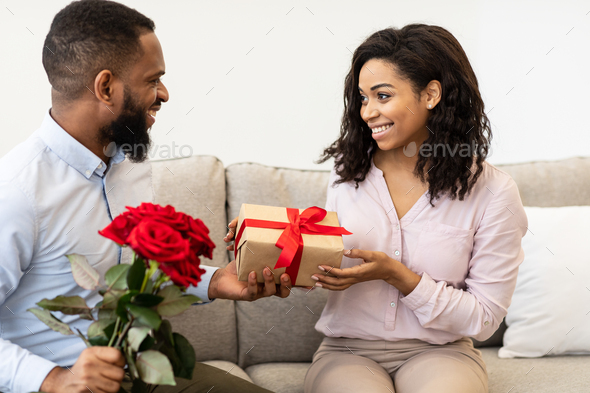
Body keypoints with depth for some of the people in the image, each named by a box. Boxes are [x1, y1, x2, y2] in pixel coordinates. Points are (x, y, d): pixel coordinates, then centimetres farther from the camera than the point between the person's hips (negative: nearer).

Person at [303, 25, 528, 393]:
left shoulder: (492, 192, -6)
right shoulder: (348, 171, 4)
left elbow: (485, 318, -6)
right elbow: (329, 261, 11)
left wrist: (396, 275, -17)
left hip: (439, 352, -1)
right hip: (348, 350, 1)